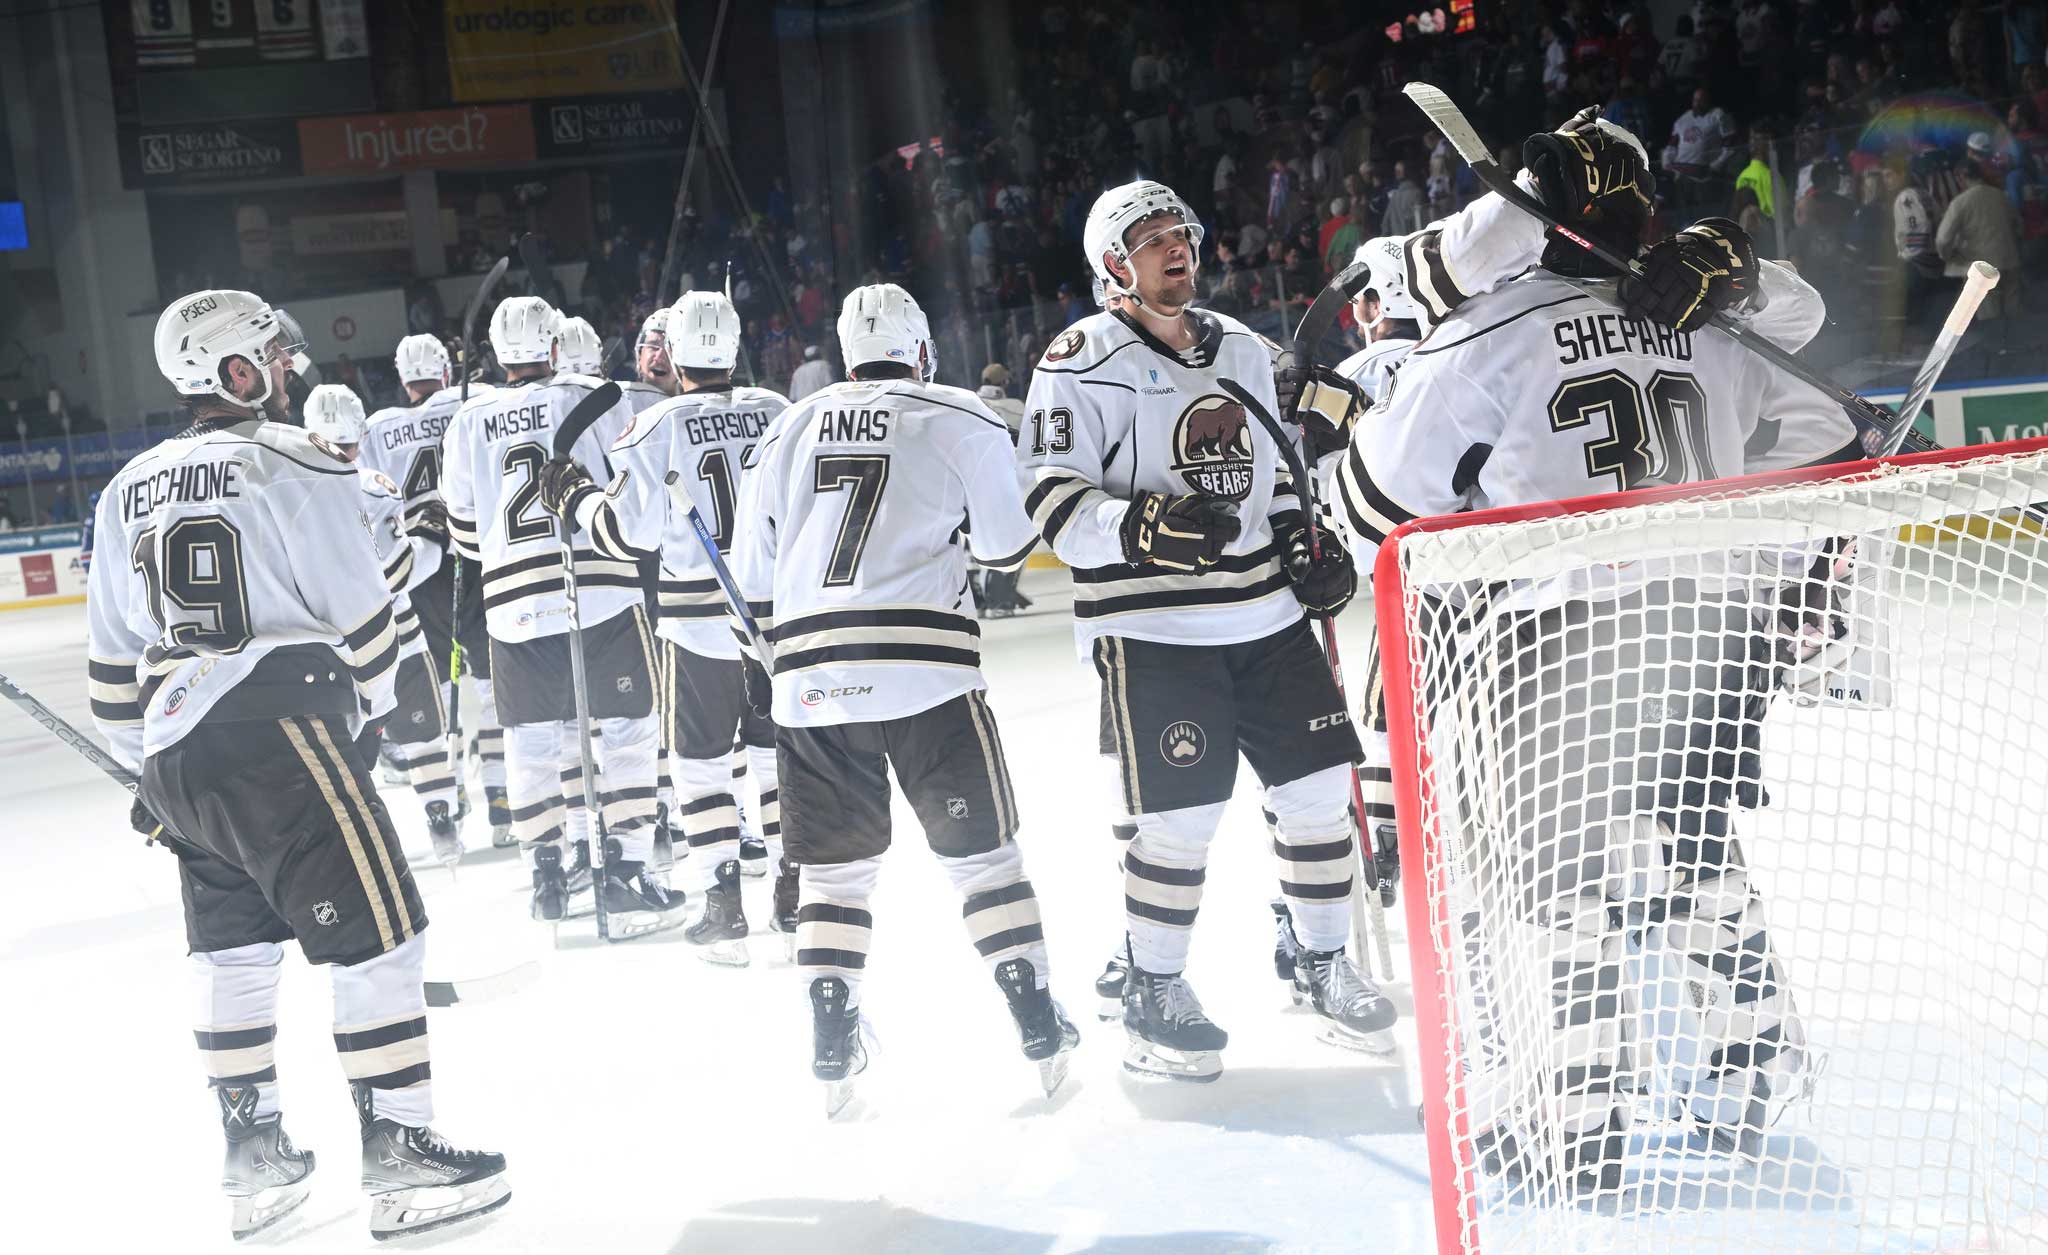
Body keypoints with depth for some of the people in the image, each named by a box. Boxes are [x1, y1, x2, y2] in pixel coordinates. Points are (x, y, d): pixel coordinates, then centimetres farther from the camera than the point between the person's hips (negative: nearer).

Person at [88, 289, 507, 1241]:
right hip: (276, 733, -8)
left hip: (173, 749, 8)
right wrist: (370, 697, 15)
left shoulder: (128, 492, 15)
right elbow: (361, 614, -4)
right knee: (375, 937, -2)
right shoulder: (291, 466, -6)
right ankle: (399, 1159, -1)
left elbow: (112, 658, 17)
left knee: (233, 952, 19)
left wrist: (148, 767, 26)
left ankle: (253, 1160, 26)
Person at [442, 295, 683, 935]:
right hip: (601, 594, -3)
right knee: (628, 728, 5)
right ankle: (624, 867, -1)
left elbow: (463, 527, 13)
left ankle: (546, 872, 16)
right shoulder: (593, 398, -1)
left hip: (513, 606, 3)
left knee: (531, 739, 14)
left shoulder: (470, 421, 8)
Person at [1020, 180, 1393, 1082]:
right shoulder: (1085, 361, -7)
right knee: (1183, 819, -8)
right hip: (1150, 626, -6)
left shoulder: (1241, 349, 15)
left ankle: (1321, 963, 27)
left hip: (1264, 613, 7)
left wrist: (1304, 550, 10)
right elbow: (1051, 498, -12)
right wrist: (1146, 527, -27)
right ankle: (1152, 998, 12)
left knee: (1319, 786, 7)